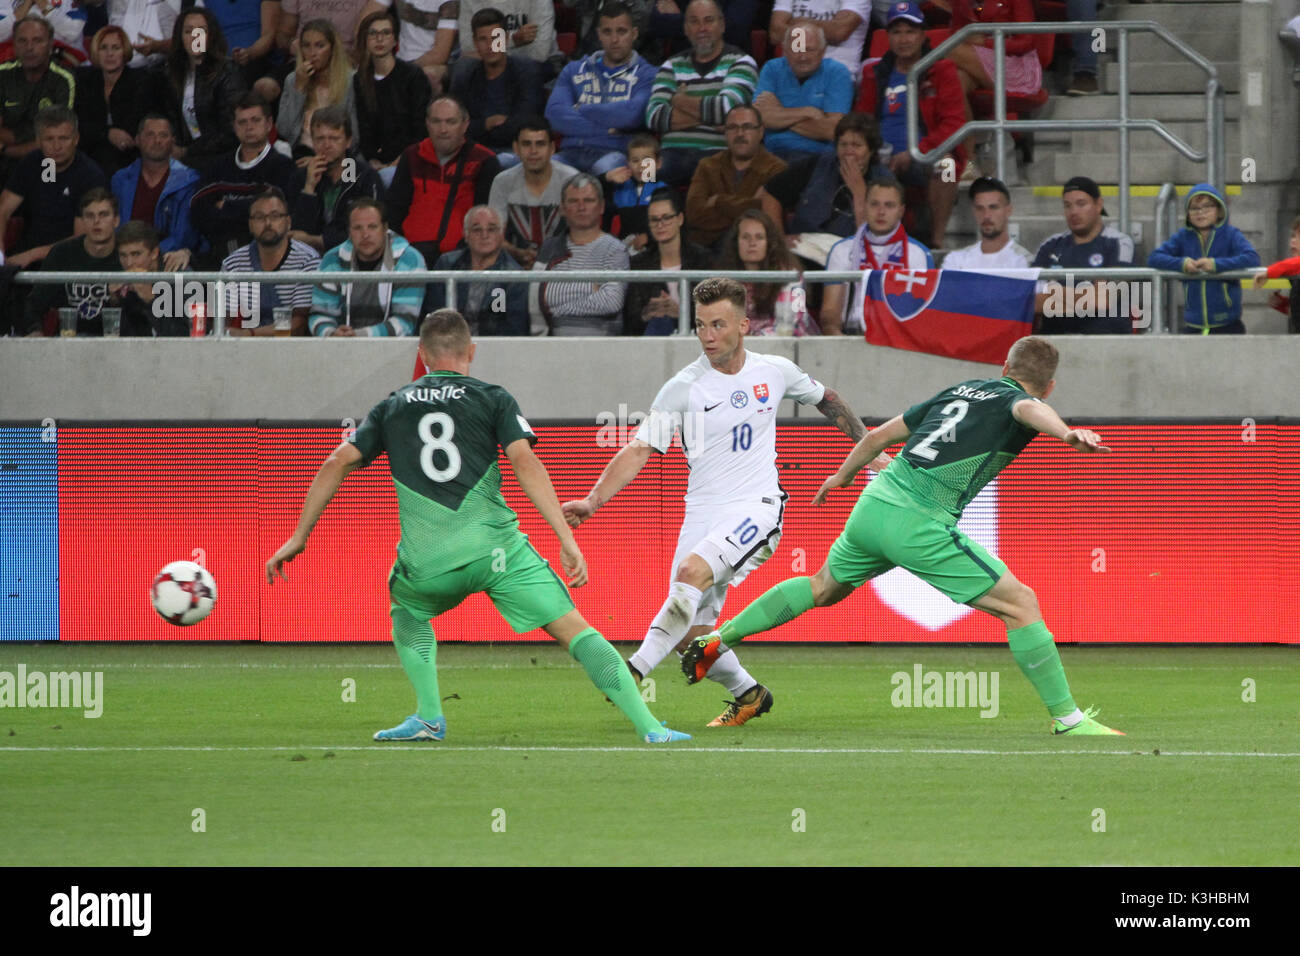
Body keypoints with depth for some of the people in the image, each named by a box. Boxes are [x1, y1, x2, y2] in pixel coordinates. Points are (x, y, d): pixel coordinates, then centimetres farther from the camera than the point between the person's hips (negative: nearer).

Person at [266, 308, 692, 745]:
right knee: (573, 628, 1)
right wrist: (566, 539, -9)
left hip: (426, 560, 2)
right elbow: (525, 462, -4)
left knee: (407, 611, 34)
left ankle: (428, 717, 20)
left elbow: (337, 464, 11)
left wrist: (299, 537, 17)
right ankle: (647, 726, -10)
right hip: (495, 544, -2)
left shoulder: (392, 407, 17)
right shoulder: (493, 399, 9)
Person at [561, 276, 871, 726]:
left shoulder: (775, 372, 2)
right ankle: (748, 695, 25)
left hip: (756, 508, -2)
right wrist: (593, 501, -22)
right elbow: (639, 449, -9)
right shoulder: (683, 388, -5)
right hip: (703, 515, 2)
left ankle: (635, 671, -28)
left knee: (693, 571, -30)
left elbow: (827, 400, 22)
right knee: (692, 637, -2)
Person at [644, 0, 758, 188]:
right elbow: (653, 117, 4)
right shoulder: (673, 66, 20)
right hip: (674, 153, 2)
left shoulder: (741, 63, 9)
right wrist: (706, 115, -6)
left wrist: (681, 101, 7)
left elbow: (727, 108, -9)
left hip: (717, 153, -2)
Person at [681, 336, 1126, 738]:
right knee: (1021, 604, -3)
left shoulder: (963, 390, 20)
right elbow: (1028, 408, -26)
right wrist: (1066, 432, -47)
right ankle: (1068, 720, -6)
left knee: (823, 588, 34)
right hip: (919, 522, -7)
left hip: (872, 505, 7)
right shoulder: (1014, 401, 2)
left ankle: (717, 640, 41)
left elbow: (880, 435, 27)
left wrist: (843, 474, 45)